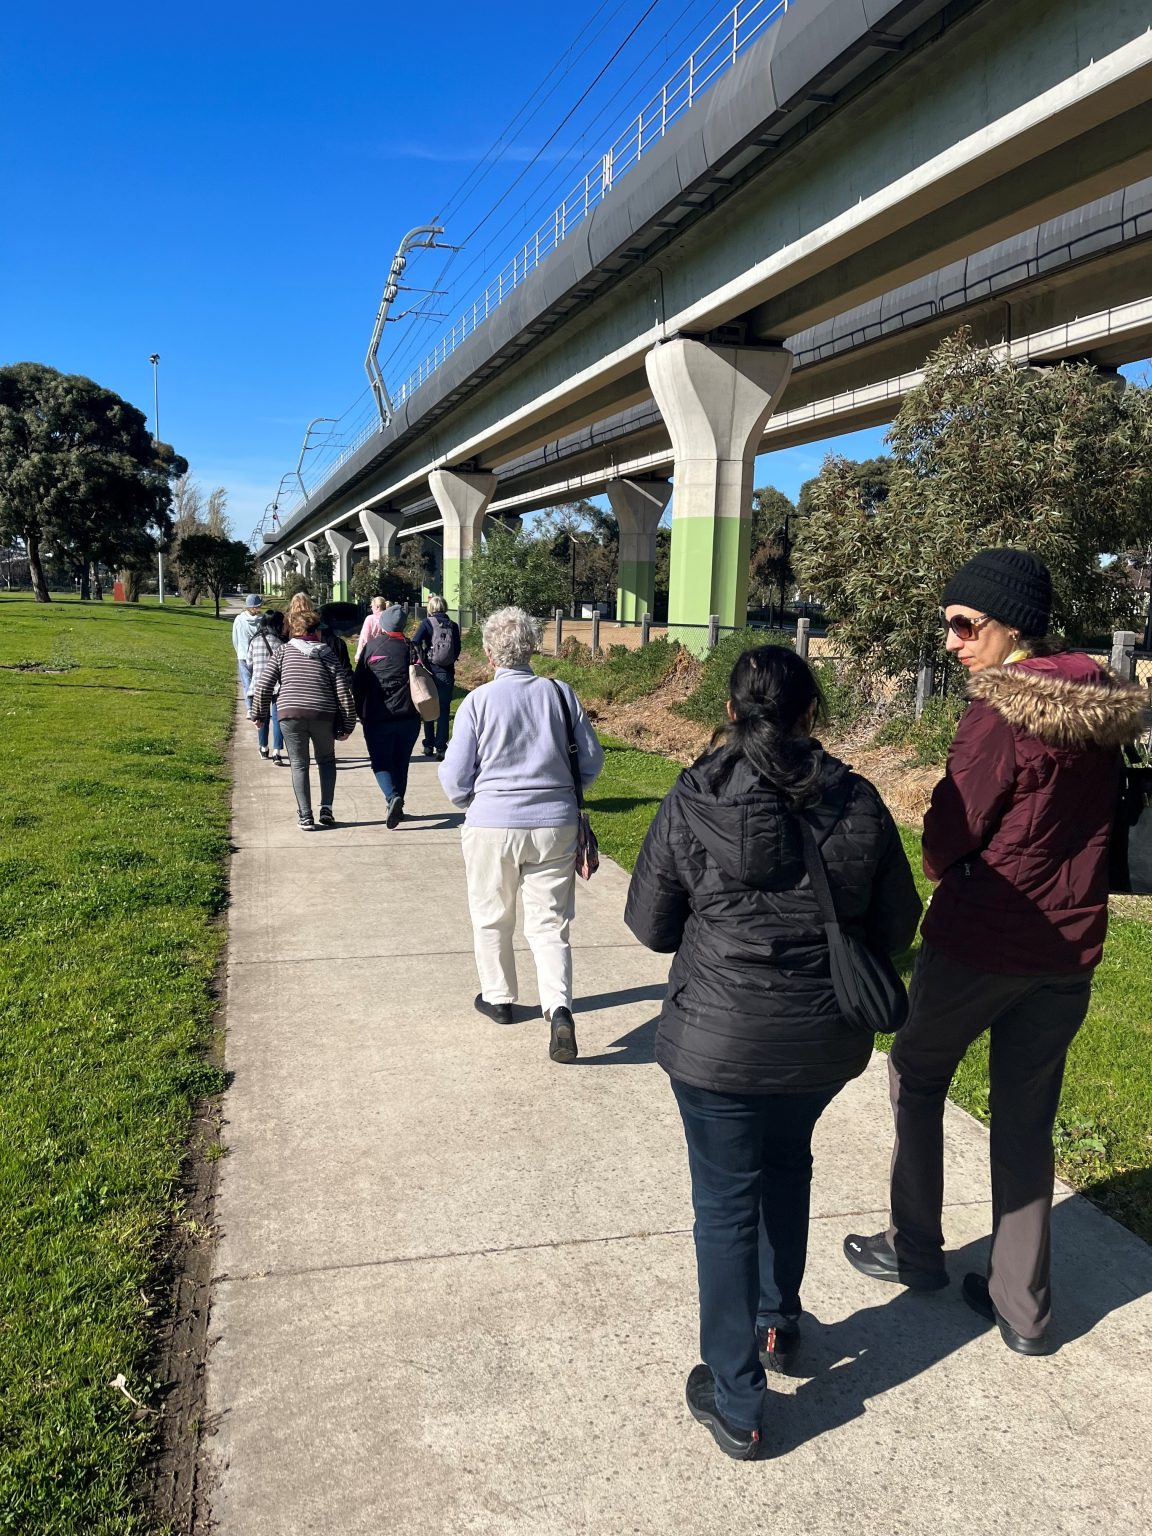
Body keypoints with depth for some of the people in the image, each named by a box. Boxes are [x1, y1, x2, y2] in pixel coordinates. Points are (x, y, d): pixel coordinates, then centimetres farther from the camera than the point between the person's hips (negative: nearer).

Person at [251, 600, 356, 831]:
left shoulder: (283, 652, 9)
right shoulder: (327, 655, 9)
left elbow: (263, 685, 2)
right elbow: (344, 693, 2)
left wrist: (259, 715, 14)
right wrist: (347, 726, 9)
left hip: (290, 714, 0)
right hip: (323, 716, 0)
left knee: (299, 765, 13)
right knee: (326, 760, 23)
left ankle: (305, 817, 7)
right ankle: (326, 809, 12)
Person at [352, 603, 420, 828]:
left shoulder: (371, 647, -1)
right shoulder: (410, 648, 2)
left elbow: (358, 683, 1)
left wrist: (360, 713, 11)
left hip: (377, 718, -2)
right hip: (408, 717, 2)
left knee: (381, 762, 4)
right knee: (400, 762, 14)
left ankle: (392, 797, -20)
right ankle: (396, 806, 18)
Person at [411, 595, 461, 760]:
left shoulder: (427, 623, -4)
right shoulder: (453, 625, 2)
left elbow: (415, 643, -16)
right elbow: (457, 649, 5)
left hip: (430, 671, -1)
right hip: (447, 673, 1)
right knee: (444, 711, 5)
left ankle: (429, 746, 19)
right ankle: (441, 748, 0)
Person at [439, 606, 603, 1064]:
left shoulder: (478, 701, -8)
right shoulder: (561, 694, -2)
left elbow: (454, 776, -5)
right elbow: (592, 761, 4)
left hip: (493, 825, -1)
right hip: (556, 826, 2)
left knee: (492, 918, 18)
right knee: (549, 923, 7)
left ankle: (498, 997, 33)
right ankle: (559, 1007, -10)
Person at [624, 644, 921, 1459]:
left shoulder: (693, 802, -14)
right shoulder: (857, 801, -8)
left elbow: (649, 924, -5)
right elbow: (897, 924, 1)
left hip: (720, 1040, -3)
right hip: (826, 1036, 4)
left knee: (727, 1202, 12)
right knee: (787, 1163, 29)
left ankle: (736, 1404, 23)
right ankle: (779, 1324, 46)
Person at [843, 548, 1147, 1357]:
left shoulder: (1001, 715, -20)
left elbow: (943, 844, -15)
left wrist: (943, 863, 5)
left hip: (978, 944, -6)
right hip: (1069, 948, 6)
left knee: (916, 1077, 17)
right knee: (1027, 1120, 15)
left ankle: (916, 1251, 29)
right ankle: (1023, 1306, 24)